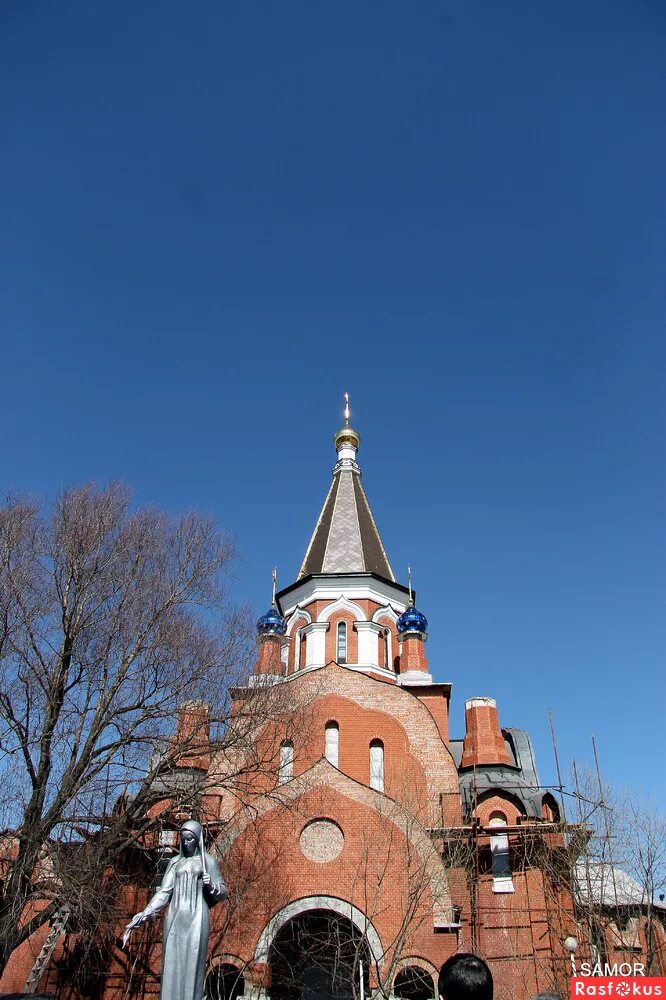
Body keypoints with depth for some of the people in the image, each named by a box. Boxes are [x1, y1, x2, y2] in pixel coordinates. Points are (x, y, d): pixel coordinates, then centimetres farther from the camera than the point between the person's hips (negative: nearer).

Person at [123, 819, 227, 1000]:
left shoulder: (208, 861, 7)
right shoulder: (175, 862, 14)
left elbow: (223, 893, 7)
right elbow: (164, 892, 7)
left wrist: (211, 885, -15)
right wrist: (142, 916, -5)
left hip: (196, 919, -3)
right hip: (175, 918, 3)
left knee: (191, 968, -7)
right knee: (172, 966, -1)